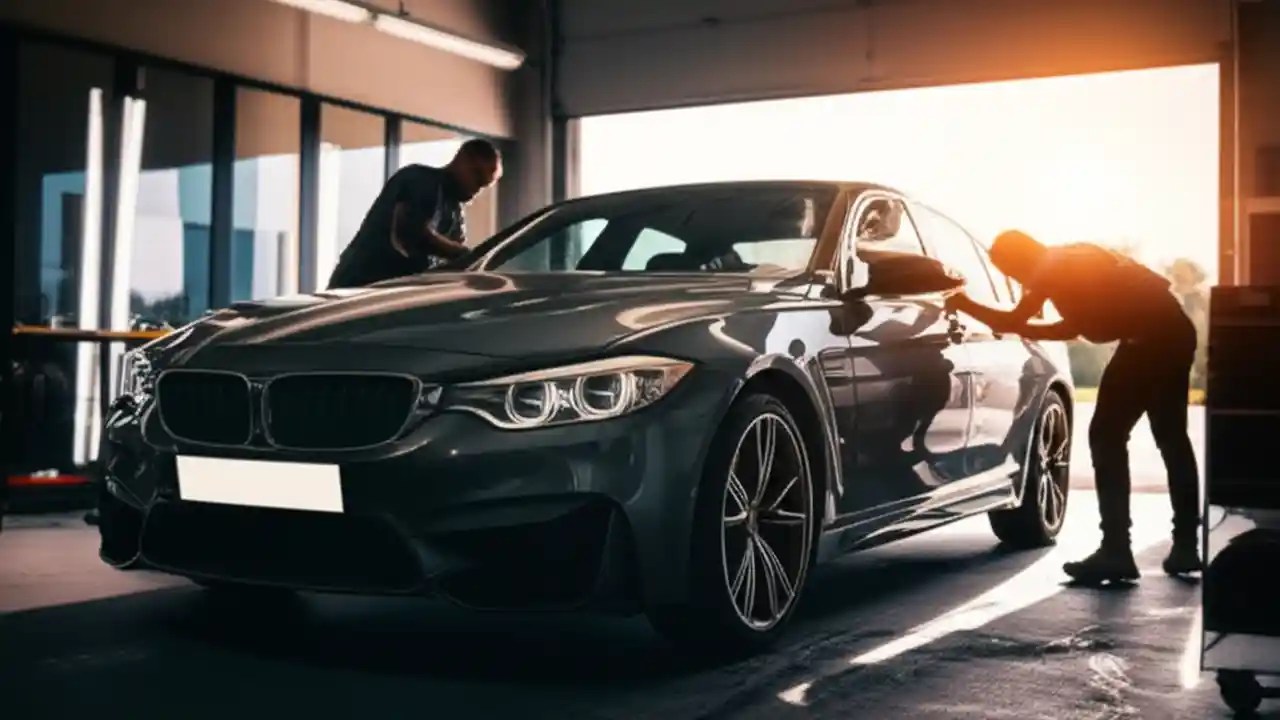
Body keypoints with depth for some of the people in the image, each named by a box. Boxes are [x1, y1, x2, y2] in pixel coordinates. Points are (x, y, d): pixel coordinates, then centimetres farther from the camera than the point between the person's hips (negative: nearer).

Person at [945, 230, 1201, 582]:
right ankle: (1185, 547, 23)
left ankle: (1116, 552, -6)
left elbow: (1012, 322, -5)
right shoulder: (1073, 259, 25)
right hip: (1175, 329, 10)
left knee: (1106, 435, -4)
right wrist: (1018, 326, 29)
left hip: (1150, 335, -10)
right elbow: (1073, 327, 29)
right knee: (1171, 438, 17)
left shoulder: (1050, 267, -2)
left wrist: (965, 305, 8)